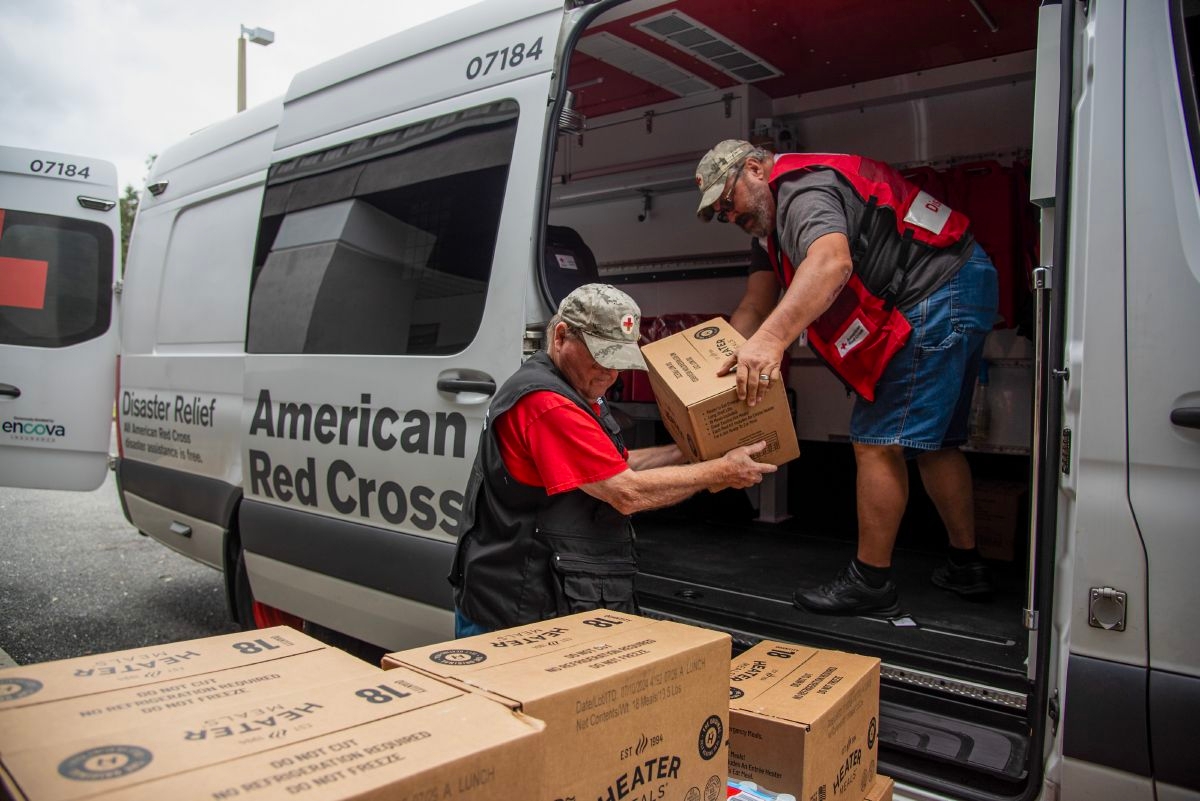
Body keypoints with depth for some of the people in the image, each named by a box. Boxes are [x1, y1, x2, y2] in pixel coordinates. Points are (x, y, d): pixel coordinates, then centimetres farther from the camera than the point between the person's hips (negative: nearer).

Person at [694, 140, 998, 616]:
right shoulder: (773, 217, 16)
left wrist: (771, 339, -50)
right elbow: (754, 307, 11)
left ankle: (870, 582, 1)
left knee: (878, 442, -9)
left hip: (938, 294, -11)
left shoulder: (801, 188, -17)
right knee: (930, 441, 19)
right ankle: (965, 566, 32)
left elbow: (832, 261, -39)